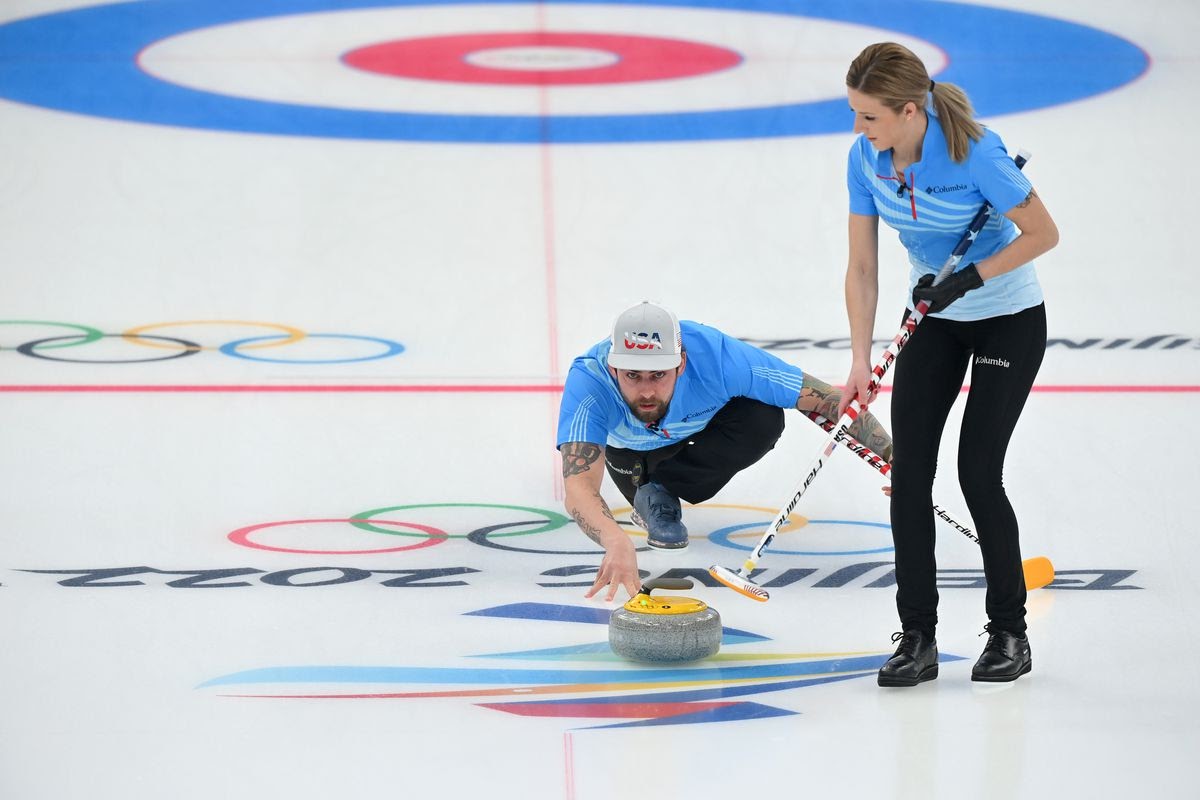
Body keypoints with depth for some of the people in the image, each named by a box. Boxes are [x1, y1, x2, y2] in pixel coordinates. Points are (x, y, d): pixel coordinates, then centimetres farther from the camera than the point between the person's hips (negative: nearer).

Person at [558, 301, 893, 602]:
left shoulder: (715, 356, -43)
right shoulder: (587, 380, -45)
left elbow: (828, 399, -36)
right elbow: (578, 488, -57)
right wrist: (616, 541, -77)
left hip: (700, 428, -1)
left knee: (764, 418, -28)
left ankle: (661, 489, -8)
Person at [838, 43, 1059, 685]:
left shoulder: (972, 151, -28)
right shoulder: (865, 160, -12)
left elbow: (1043, 233, -19)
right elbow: (862, 268, -6)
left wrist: (969, 278, -26)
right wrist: (860, 362, -13)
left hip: (1008, 319, -5)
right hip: (933, 320, 5)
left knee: (977, 473, -10)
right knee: (908, 469, -5)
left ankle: (1009, 633, 6)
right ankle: (917, 639, 0)